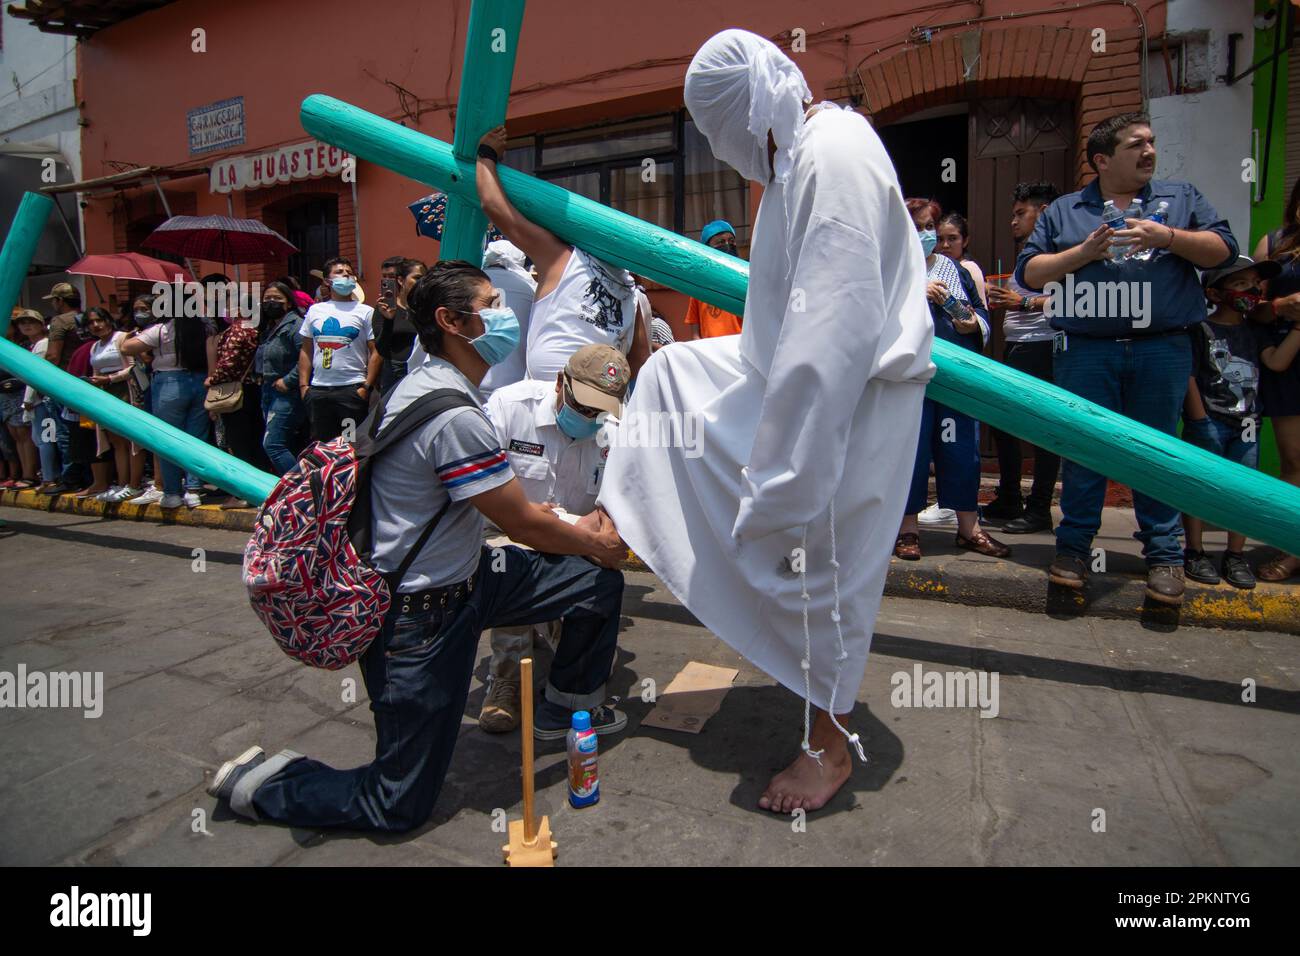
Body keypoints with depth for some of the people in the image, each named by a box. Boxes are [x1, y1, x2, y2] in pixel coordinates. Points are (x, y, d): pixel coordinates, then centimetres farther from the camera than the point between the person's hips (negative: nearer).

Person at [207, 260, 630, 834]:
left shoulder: (422, 385, 6)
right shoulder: (456, 416, -26)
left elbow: (505, 506, 14)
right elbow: (522, 524, -17)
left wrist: (575, 528, 7)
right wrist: (594, 543, 1)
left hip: (459, 577, 10)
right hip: (421, 617, -9)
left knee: (600, 584, 8)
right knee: (400, 806, 3)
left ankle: (567, 710, 31)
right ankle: (258, 784, 22)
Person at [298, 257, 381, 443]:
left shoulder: (365, 311, 2)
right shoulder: (315, 310, 14)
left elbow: (375, 352, -3)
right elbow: (306, 350, 16)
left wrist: (367, 386, -11)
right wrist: (303, 385, 7)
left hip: (352, 389, -4)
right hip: (318, 390, 4)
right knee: (319, 443, 11)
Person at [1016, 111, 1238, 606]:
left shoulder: (1182, 197, 16)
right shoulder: (1062, 212, 13)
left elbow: (1224, 249, 8)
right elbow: (1028, 273, 5)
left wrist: (1167, 237, -7)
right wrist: (1084, 252, -7)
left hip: (1162, 349, 1)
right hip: (1084, 351, 0)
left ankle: (1164, 555, 14)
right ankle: (1074, 547, 13)